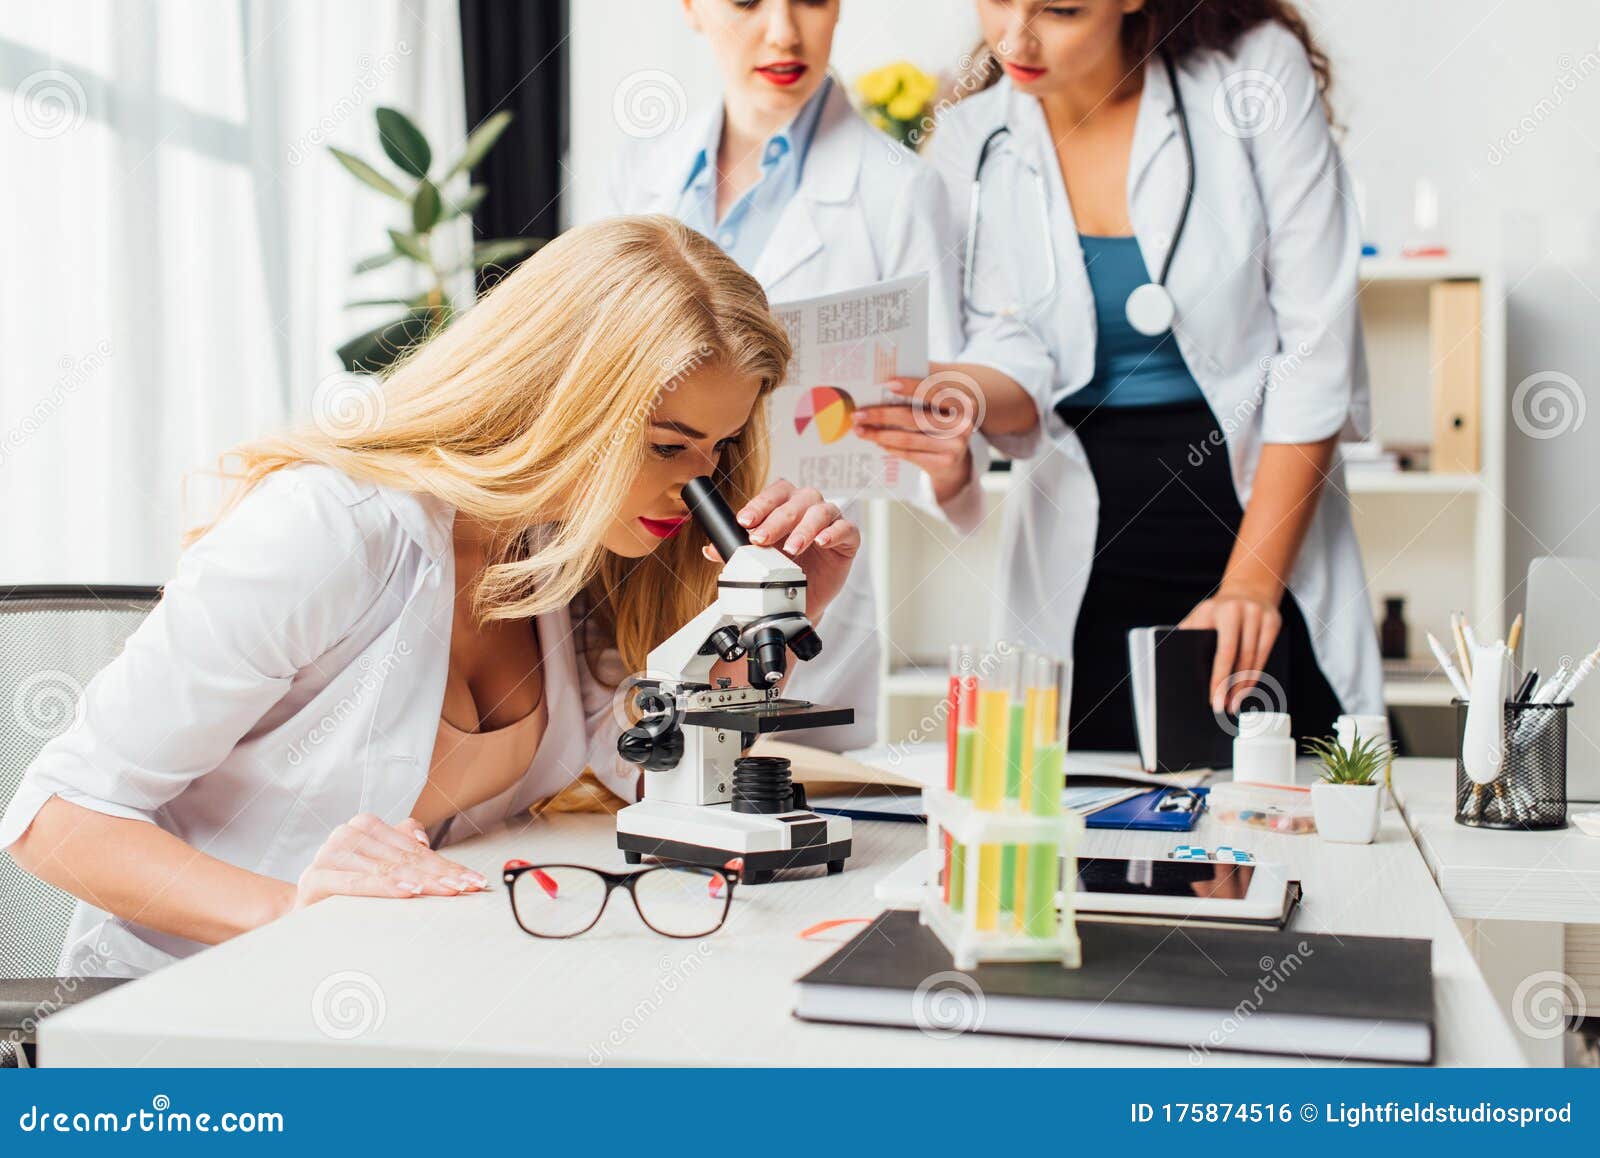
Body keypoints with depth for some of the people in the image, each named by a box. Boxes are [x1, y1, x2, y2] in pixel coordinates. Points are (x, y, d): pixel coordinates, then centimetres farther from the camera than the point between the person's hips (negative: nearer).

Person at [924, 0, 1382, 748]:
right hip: (1085, 567, 2)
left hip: (1263, 519, -1)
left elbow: (1317, 348, -8)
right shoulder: (971, 144, 2)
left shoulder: (1258, 71, -7)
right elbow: (1013, 365, -3)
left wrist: (1251, 580, -13)